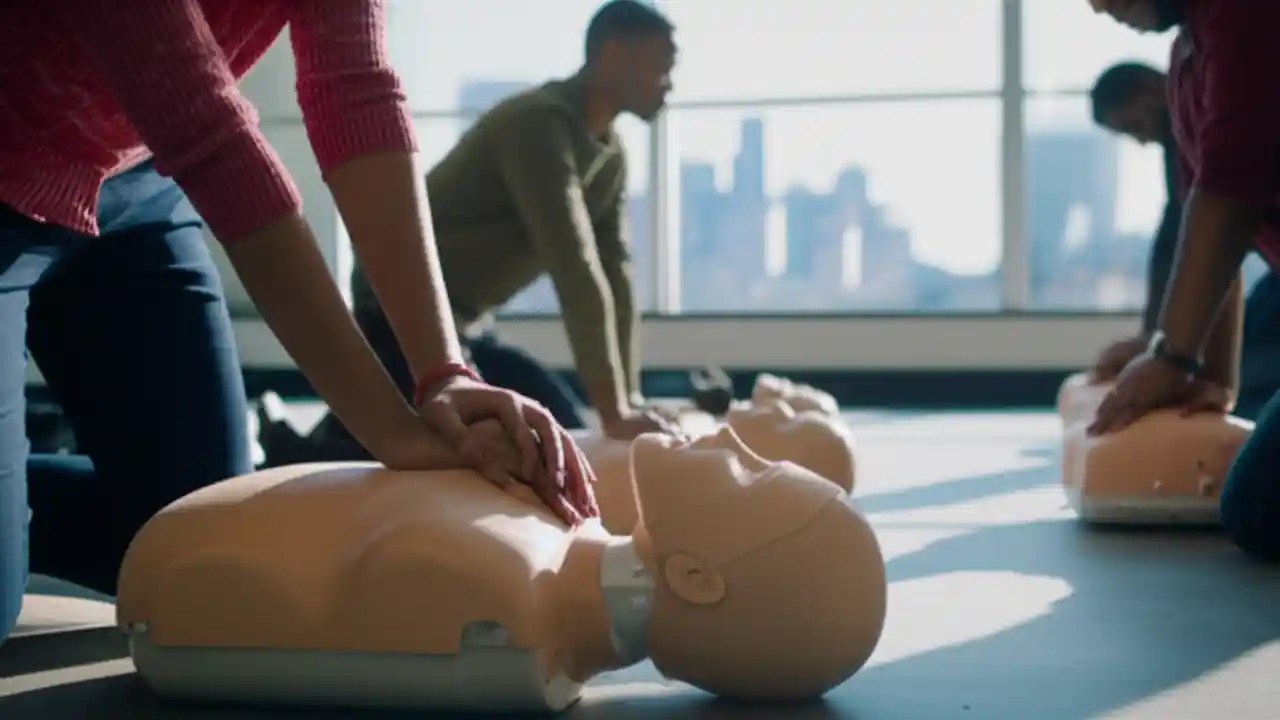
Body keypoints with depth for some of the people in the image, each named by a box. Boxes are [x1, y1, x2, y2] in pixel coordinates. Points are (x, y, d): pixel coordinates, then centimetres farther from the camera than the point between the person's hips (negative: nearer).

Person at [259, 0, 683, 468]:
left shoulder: (611, 155, 8)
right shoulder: (540, 123, -22)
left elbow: (615, 275, 4)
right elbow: (574, 268, -30)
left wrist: (629, 401, -6)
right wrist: (614, 409, -34)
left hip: (464, 323, 10)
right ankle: (297, 456, 0)